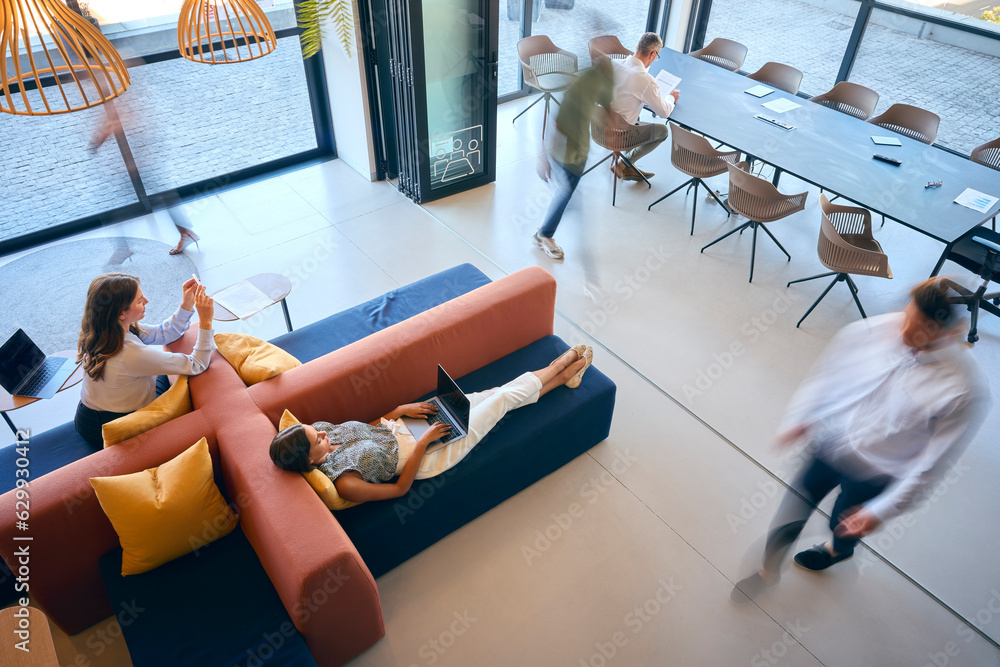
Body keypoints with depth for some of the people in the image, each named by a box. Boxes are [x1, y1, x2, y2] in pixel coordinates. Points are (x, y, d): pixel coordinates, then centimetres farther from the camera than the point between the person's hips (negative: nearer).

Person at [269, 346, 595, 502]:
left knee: (496, 394, 10)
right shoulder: (343, 483, -31)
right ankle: (559, 367, 27)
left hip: (398, 428, 7)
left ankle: (563, 375, 31)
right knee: (504, 398, 1)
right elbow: (400, 488, -19)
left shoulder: (320, 428, -11)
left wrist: (401, 409, -5)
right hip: (426, 455, -7)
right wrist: (424, 440, -21)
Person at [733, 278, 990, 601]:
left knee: (844, 527, 26)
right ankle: (769, 570, 43)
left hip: (875, 475, -2)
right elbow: (826, 373, -2)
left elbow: (932, 462, -19)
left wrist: (882, 510, -16)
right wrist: (798, 418, -9)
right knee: (787, 520, 12)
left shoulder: (966, 390, -26)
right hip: (829, 444, 2)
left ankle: (838, 550, 65)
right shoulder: (872, 330, -19)